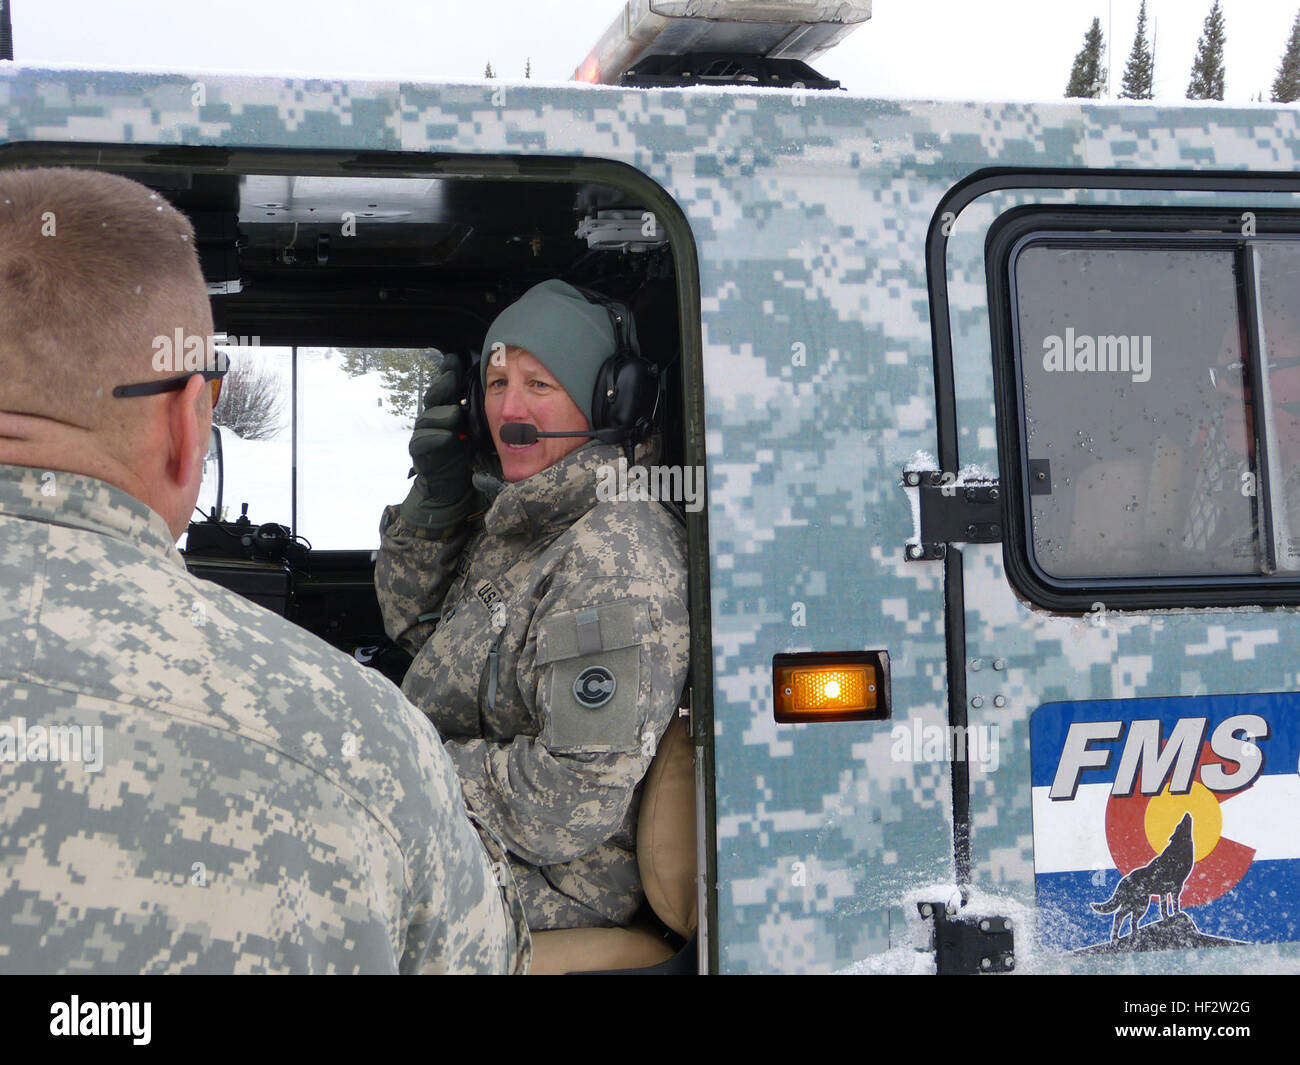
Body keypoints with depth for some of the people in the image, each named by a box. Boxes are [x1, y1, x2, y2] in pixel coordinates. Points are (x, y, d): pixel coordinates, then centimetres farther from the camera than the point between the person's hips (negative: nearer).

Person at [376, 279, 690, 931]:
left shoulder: (614, 558, -26)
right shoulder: (516, 511, 5)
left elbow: (578, 796, -29)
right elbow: (415, 624, 14)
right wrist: (438, 494, -3)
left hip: (540, 879, -9)